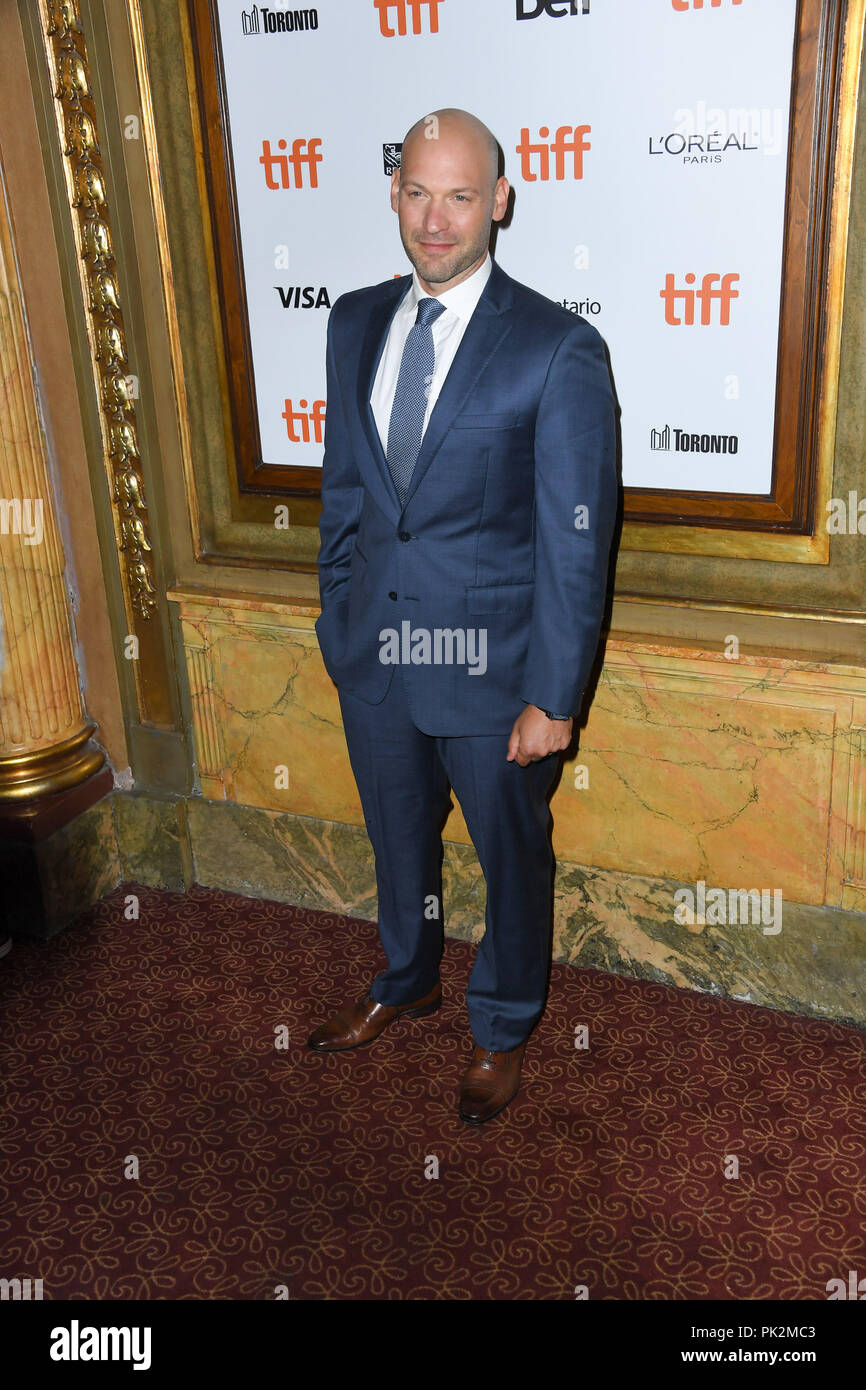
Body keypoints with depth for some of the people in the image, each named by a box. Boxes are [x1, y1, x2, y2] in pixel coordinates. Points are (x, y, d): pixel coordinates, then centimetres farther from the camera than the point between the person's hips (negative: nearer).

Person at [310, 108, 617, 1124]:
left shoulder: (560, 350, -16)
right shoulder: (355, 322, 2)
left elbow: (575, 541, -15)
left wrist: (554, 697, -15)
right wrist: (335, 615, 11)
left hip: (489, 664, -4)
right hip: (371, 653, 5)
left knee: (510, 856, 15)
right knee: (397, 839, 24)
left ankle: (502, 1027, 41)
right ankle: (407, 984, 51)